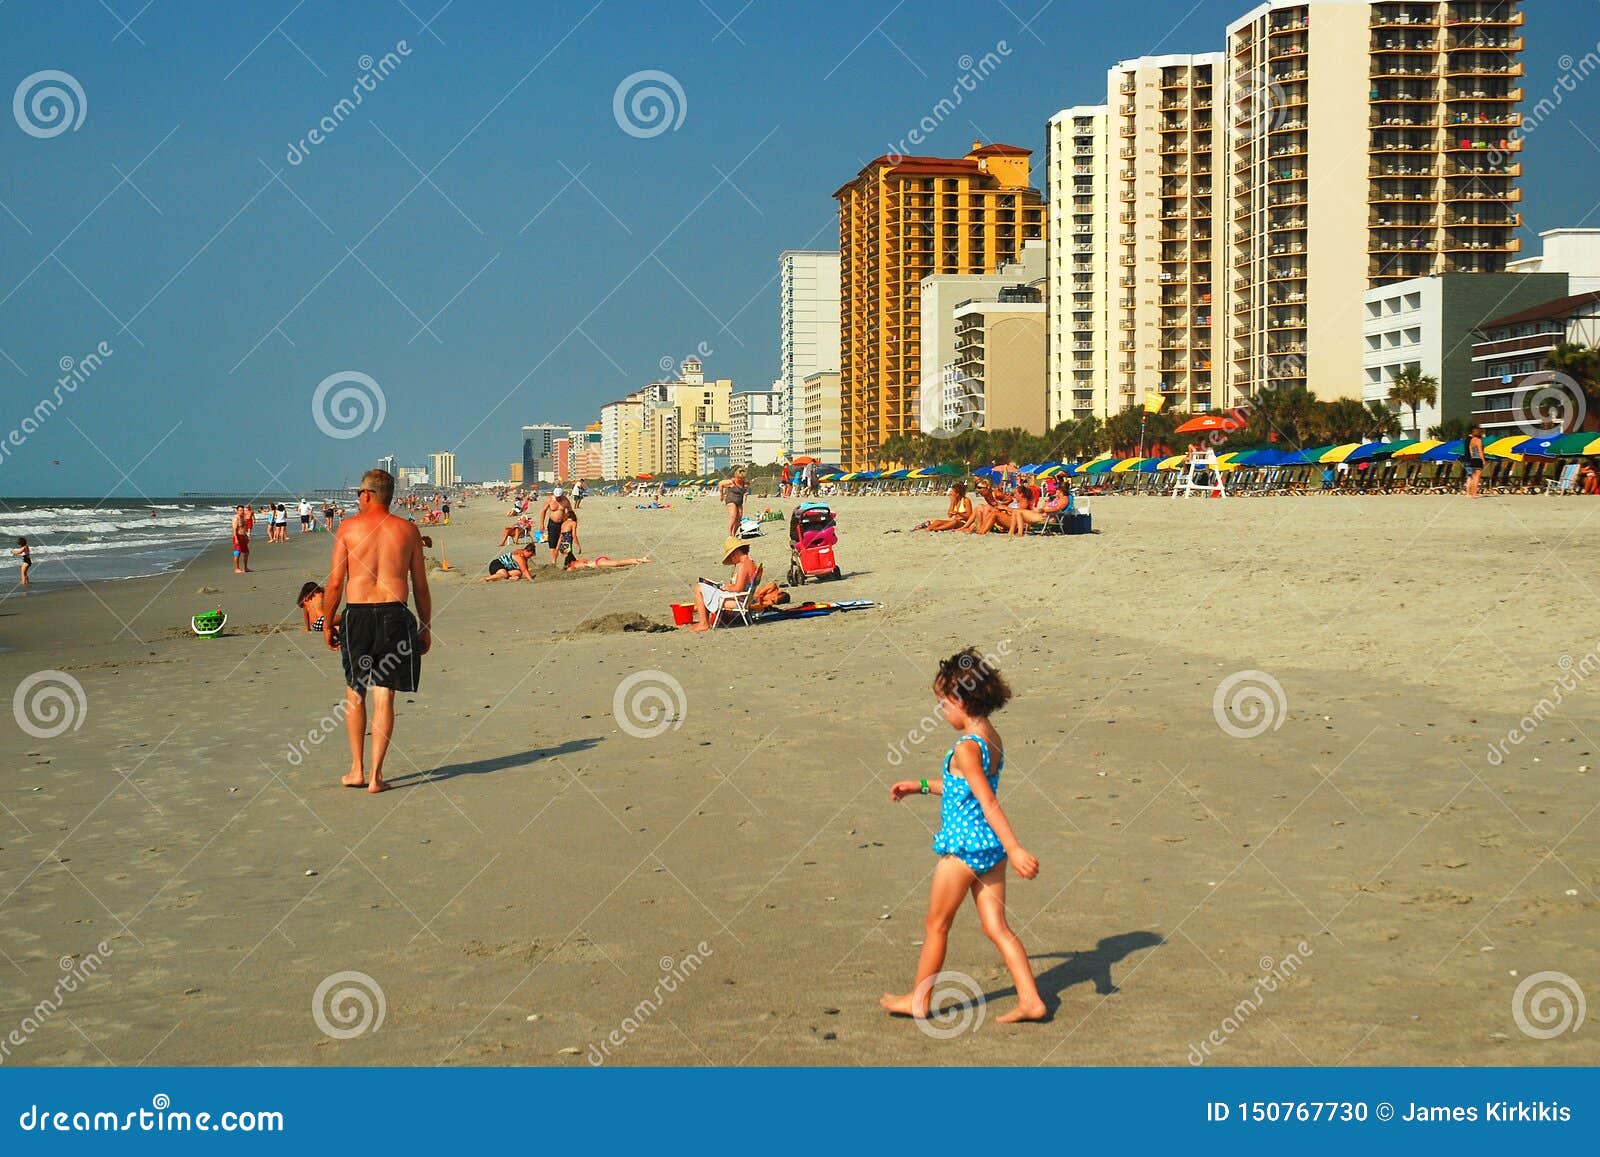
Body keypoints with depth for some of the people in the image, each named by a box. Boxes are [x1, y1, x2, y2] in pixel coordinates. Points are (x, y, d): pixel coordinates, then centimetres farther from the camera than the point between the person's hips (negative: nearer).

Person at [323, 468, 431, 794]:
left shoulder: (348, 527, 0)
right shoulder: (407, 530, 5)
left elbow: (335, 583, -2)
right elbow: (420, 586, 6)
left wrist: (329, 622, 9)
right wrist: (426, 627, 15)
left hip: (357, 616, -1)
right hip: (394, 615, 1)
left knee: (354, 693, 15)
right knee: (384, 697, 4)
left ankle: (357, 769, 16)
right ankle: (376, 774, 2)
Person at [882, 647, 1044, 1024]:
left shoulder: (966, 748, -19)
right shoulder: (993, 739, 8)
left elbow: (988, 802, -25)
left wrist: (1015, 849, -28)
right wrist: (922, 787, 26)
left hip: (962, 845, -8)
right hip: (990, 844, 8)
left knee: (936, 925, 9)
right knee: (997, 926, 10)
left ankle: (918, 999, 22)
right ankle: (1030, 1000, 5)